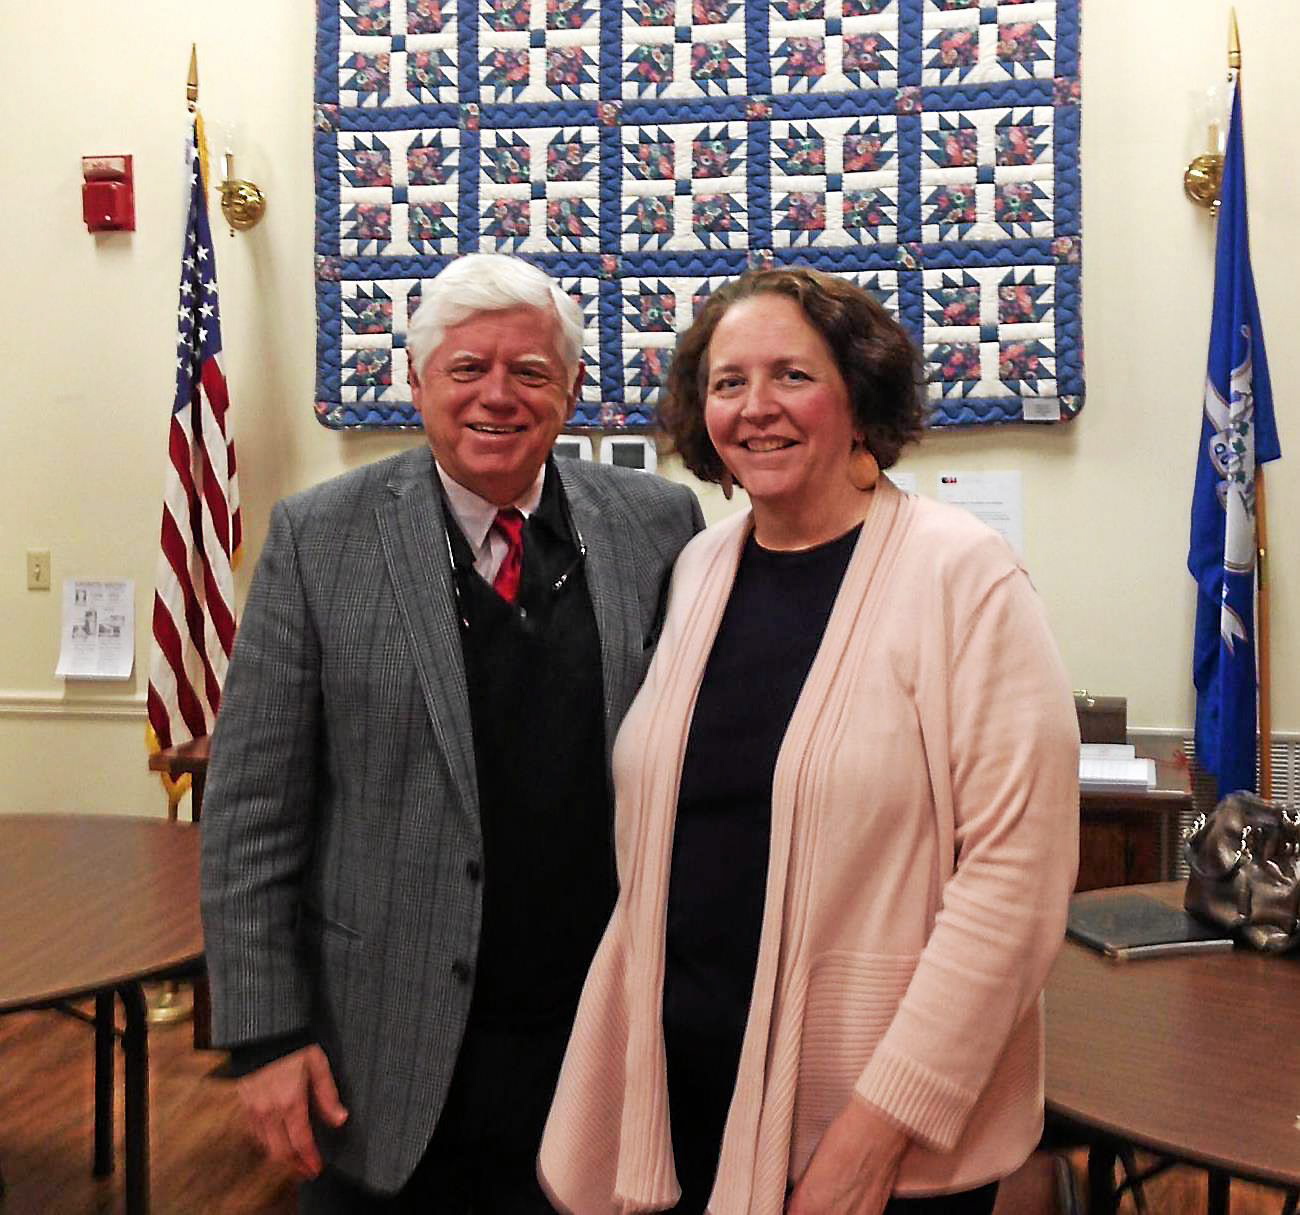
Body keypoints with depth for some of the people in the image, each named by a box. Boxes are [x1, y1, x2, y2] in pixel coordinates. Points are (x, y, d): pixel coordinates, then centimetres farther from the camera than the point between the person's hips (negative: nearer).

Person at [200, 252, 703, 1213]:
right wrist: (266, 1033, -7)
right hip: (390, 1061, -1)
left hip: (603, 1042, 2)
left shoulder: (660, 523, -1)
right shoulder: (320, 538, -5)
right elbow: (251, 808, -5)